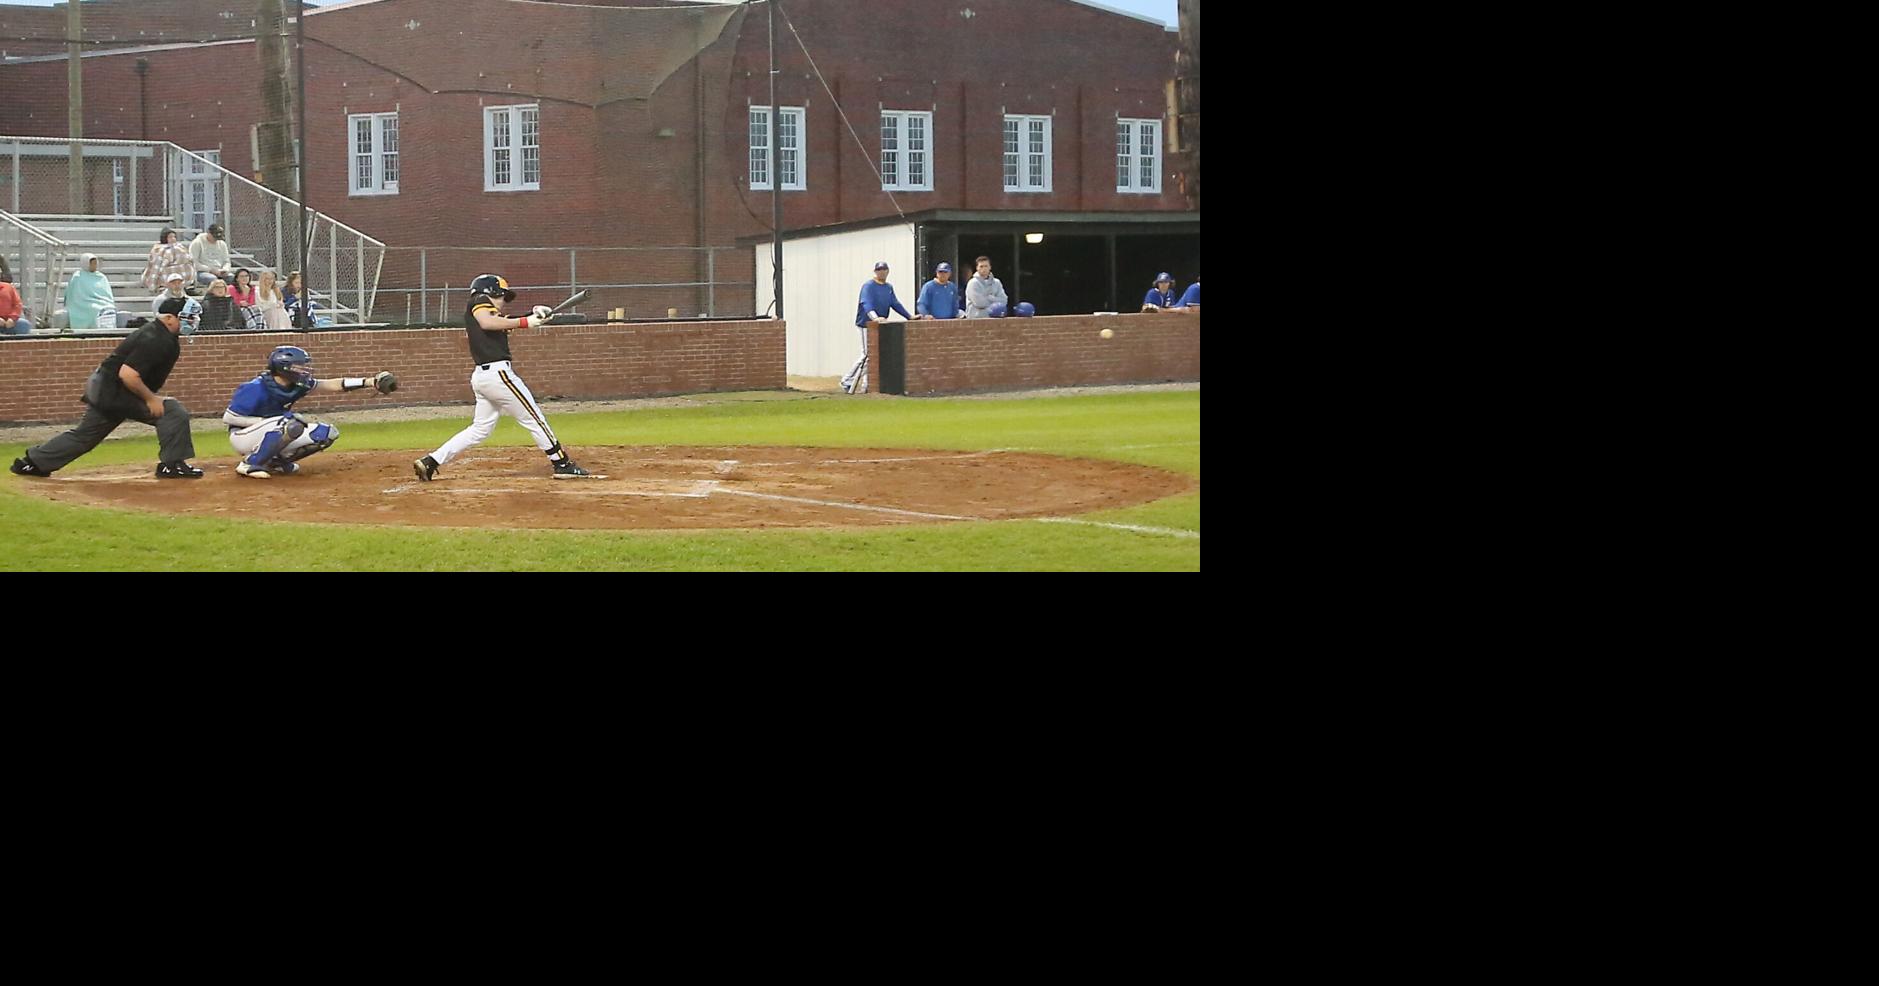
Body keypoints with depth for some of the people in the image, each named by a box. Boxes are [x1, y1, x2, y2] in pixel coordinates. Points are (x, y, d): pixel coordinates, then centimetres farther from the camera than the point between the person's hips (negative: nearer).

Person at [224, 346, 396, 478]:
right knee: (290, 424, -36)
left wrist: (371, 381, -18)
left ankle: (275, 461, 6)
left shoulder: (298, 385, -6)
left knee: (327, 433, -4)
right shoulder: (256, 389, -25)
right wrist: (268, 421, -28)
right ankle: (250, 464, -19)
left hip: (269, 435, 8)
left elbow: (333, 385, -8)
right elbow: (227, 418, -21)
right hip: (243, 437, -8)